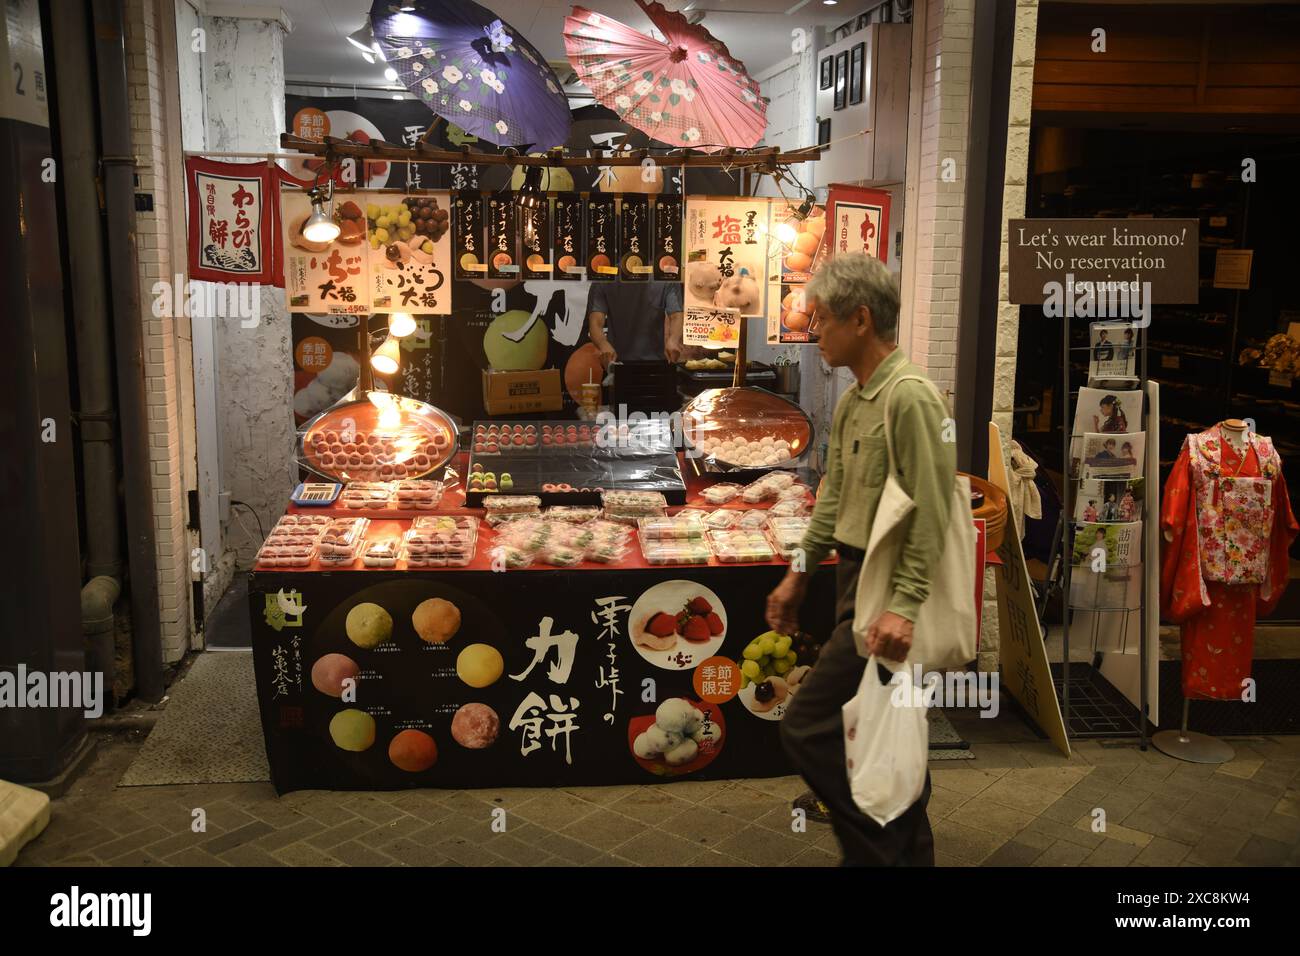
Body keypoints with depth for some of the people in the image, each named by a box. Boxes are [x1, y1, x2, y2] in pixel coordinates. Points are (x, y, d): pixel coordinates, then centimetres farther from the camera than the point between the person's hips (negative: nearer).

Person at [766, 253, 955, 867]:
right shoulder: (852, 401, 12)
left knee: (807, 726, -7)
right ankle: (909, 853, 31)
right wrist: (798, 576, 21)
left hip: (885, 590, -9)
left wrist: (904, 607, -25)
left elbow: (931, 515, -21)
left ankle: (877, 851, 8)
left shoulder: (910, 397, -17)